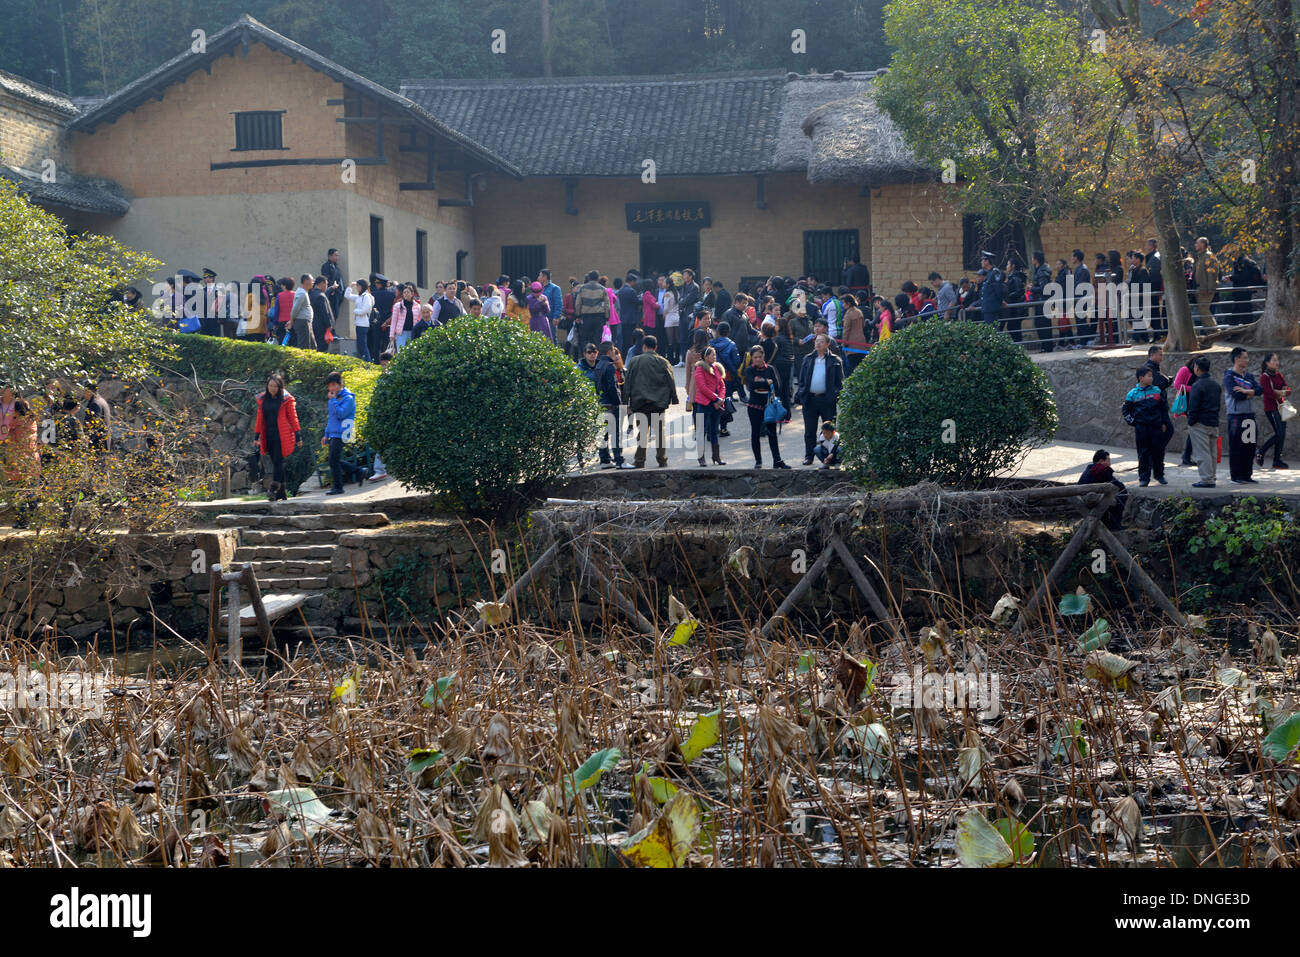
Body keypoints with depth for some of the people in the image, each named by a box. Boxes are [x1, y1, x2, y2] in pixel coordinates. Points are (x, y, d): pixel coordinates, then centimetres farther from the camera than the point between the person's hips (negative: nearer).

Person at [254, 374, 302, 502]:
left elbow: (293, 418, 0)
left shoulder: (287, 400, -1)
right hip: (268, 436, 5)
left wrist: (298, 436, -2)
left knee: (278, 461, -12)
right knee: (275, 462, 7)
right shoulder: (263, 400, 11)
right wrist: (257, 436, 13)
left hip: (281, 436, -5)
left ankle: (274, 489, -19)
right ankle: (281, 491, 11)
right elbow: (260, 419, 16)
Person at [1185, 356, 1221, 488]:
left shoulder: (1198, 385, -14)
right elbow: (1219, 404, 17)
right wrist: (1214, 417, 19)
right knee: (1212, 452, 13)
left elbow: (1193, 407, -15)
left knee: (1202, 452, -5)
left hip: (1200, 423, -8)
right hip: (1214, 423, 8)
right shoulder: (1216, 385, 12)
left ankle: (1206, 479, -8)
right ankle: (1211, 479, 18)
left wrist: (1190, 423, -8)